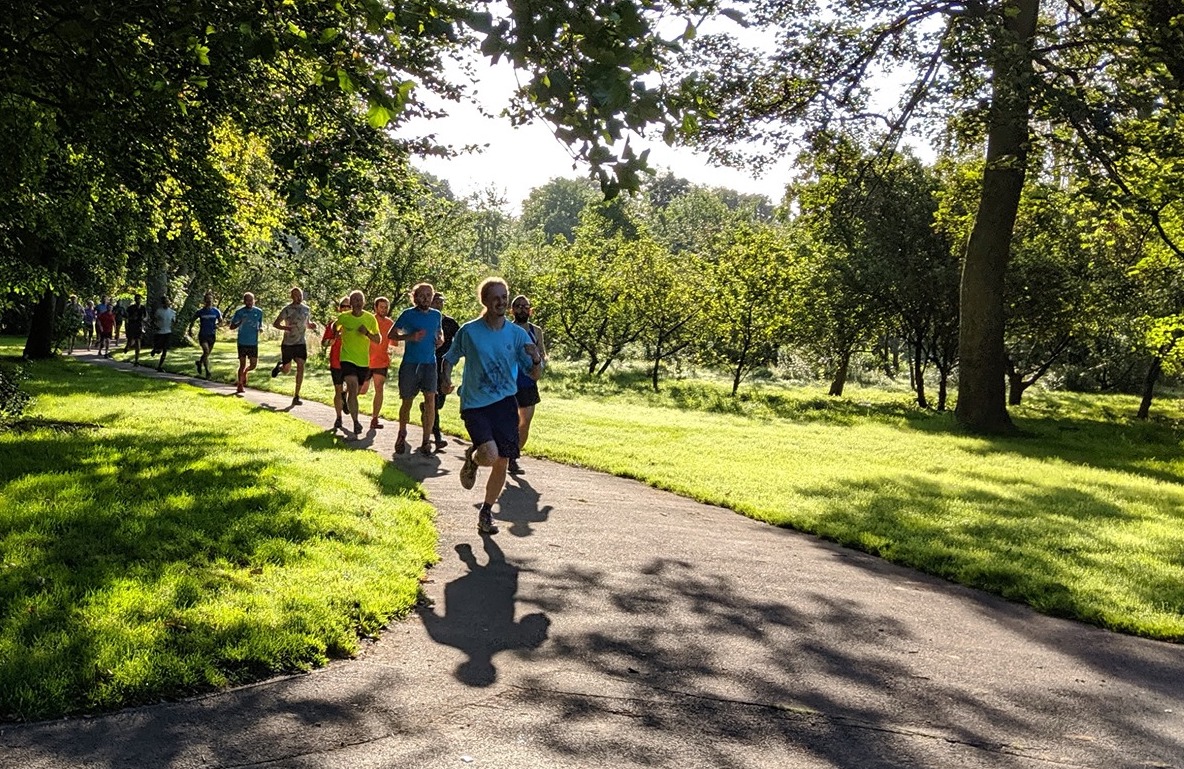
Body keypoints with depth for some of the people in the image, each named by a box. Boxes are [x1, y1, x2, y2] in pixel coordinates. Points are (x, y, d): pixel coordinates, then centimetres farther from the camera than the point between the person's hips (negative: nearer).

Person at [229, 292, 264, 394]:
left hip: (254, 343, 2)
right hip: (242, 342, -2)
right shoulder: (239, 312, -4)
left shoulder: (259, 312, 3)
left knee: (253, 365, 3)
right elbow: (231, 327, 0)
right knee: (242, 364, -2)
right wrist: (240, 323, -19)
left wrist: (260, 328, -7)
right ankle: (240, 385, 10)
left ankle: (244, 373, 35)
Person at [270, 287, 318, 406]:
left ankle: (296, 397, -11)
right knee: (286, 370, 8)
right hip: (287, 343, -2)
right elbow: (275, 323, -6)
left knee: (300, 366, -14)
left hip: (301, 343, 2)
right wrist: (285, 327, -26)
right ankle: (279, 366, 48)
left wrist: (312, 326, -3)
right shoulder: (287, 310, -8)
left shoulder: (306, 309, 7)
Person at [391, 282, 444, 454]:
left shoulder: (436, 315, 9)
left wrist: (441, 339, 3)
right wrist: (410, 337, -18)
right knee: (407, 401, 7)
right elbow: (392, 334, -2)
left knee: (430, 398, -12)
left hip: (430, 364, 2)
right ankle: (402, 434, 32)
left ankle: (426, 441, -6)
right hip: (410, 364, -2)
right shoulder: (408, 314, -2)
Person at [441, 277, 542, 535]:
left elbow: (534, 375, 2)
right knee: (490, 454, -24)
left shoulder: (517, 334, 0)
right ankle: (471, 458, 15)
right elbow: (450, 358, 10)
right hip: (475, 404, -3)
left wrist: (536, 360, -21)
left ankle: (486, 513, 25)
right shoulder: (469, 331, -5)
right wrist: (446, 379, -10)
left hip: (505, 403, 3)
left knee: (502, 463, 4)